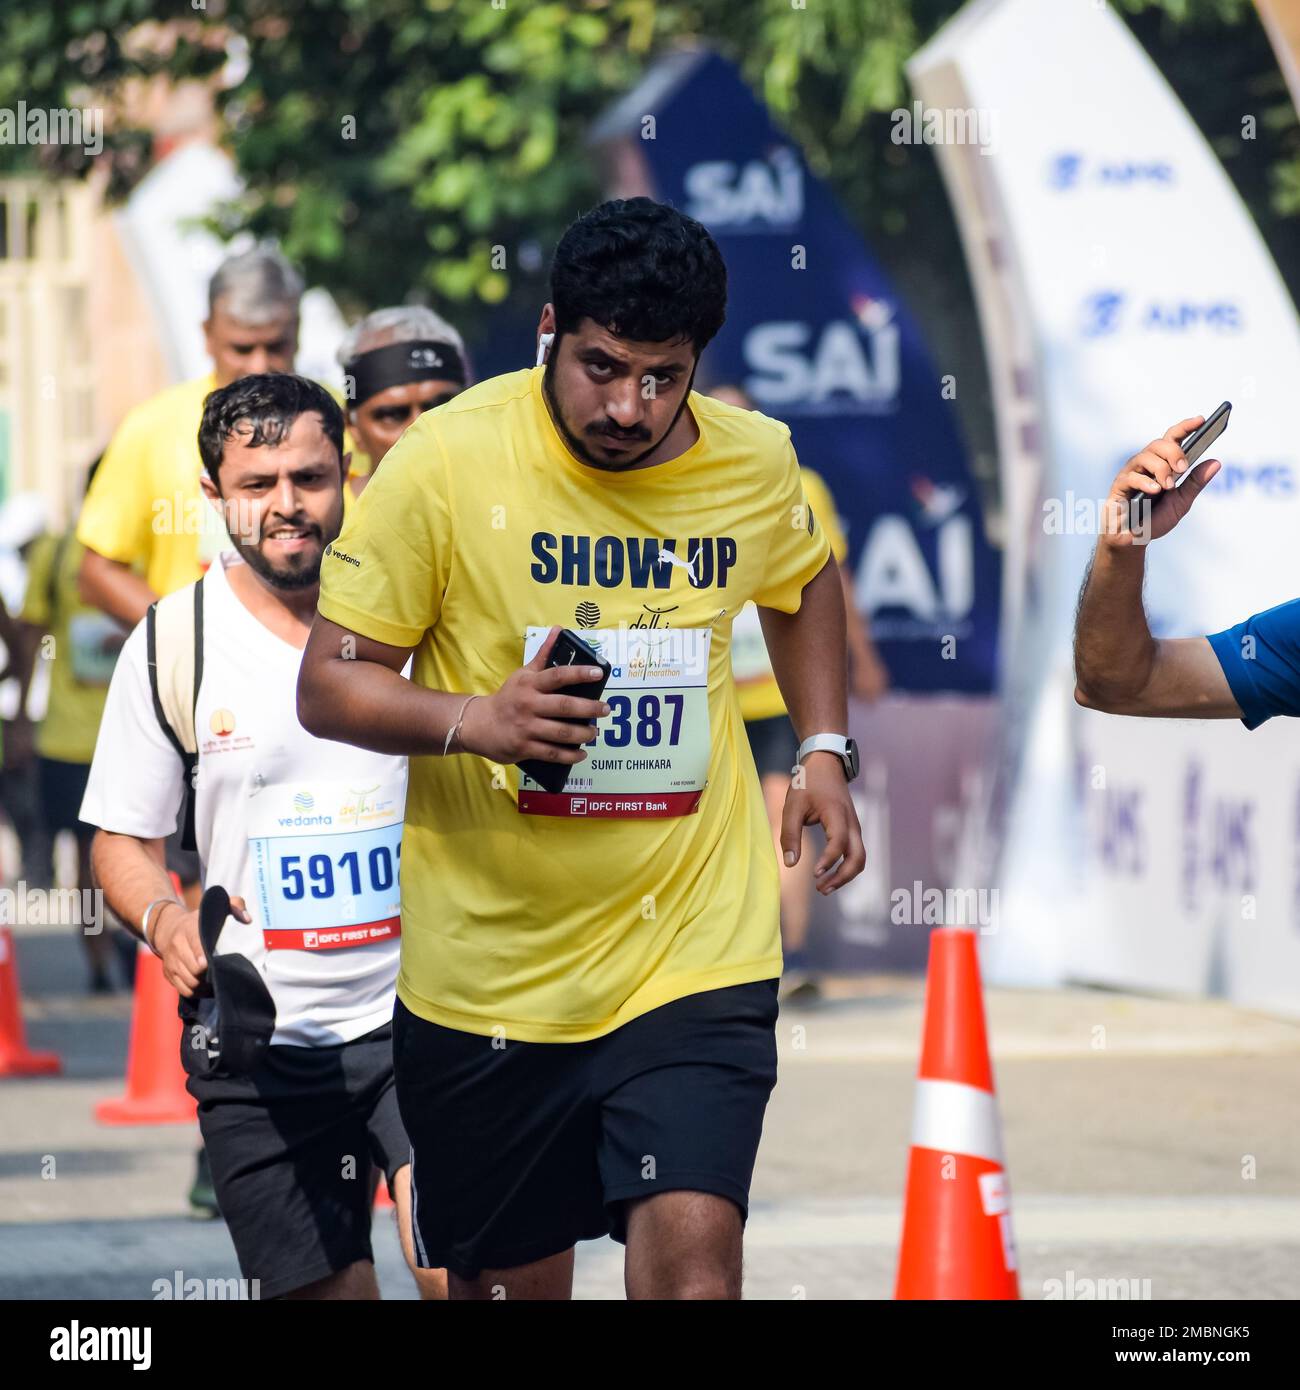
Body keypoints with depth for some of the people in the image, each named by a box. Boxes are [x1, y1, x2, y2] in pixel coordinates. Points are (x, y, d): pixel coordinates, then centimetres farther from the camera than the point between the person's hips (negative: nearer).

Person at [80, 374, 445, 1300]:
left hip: (422, 1019, -1)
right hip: (261, 1043, 1)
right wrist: (163, 917, -14)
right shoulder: (171, 642, 0)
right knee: (328, 1290, 6)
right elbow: (123, 840, 7)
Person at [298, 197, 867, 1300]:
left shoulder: (758, 464, -1)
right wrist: (472, 721, -27)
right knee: (509, 1277, 12)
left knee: (691, 1249, -18)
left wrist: (826, 752, 11)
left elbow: (805, 584, 23)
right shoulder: (444, 463, -12)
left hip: (698, 950, 1)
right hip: (485, 956, -1)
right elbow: (328, 683, -9)